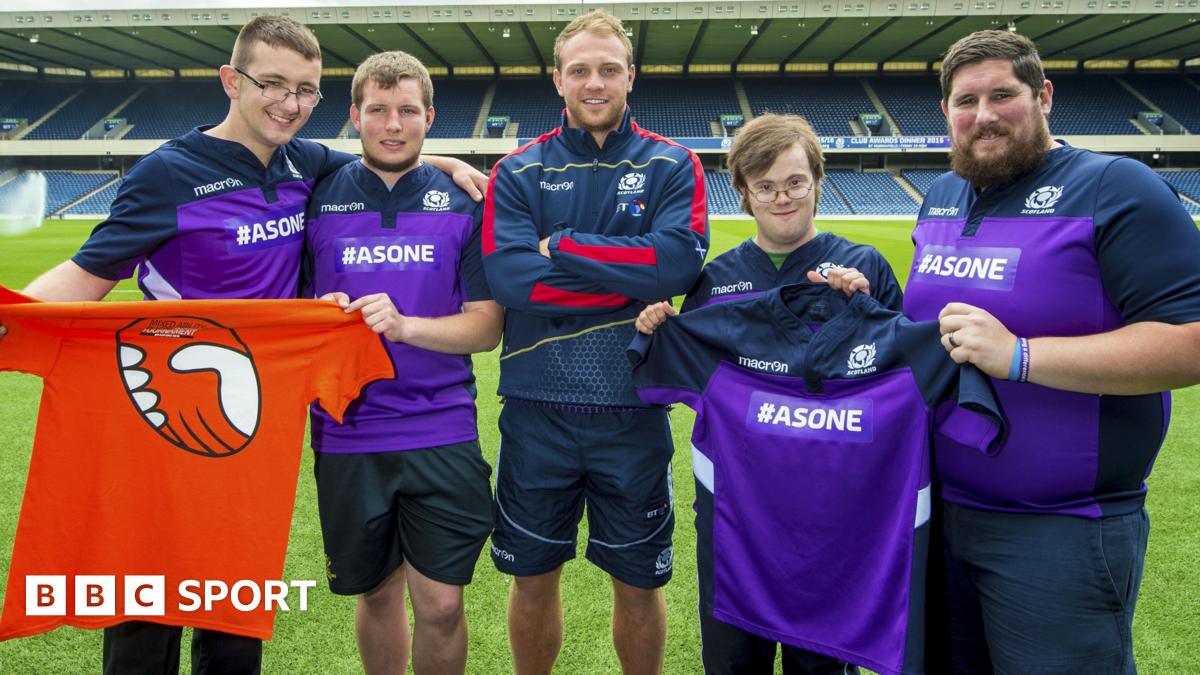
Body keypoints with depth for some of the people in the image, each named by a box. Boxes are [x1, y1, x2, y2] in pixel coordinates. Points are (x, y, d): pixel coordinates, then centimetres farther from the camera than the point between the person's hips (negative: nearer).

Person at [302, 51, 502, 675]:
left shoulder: (464, 204, 1)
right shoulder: (318, 200, 3)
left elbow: (487, 326, -3)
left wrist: (405, 325, -19)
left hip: (442, 436, -1)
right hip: (347, 437, 1)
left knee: (441, 604, 2)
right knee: (376, 593, 16)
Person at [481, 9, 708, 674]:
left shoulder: (672, 166, 0)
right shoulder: (518, 172, 1)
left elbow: (679, 263, -17)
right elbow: (507, 276, -15)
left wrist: (561, 247, -14)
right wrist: (632, 280, -15)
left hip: (633, 410, 0)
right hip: (537, 408, 1)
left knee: (639, 583, 15)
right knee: (532, 579, 16)